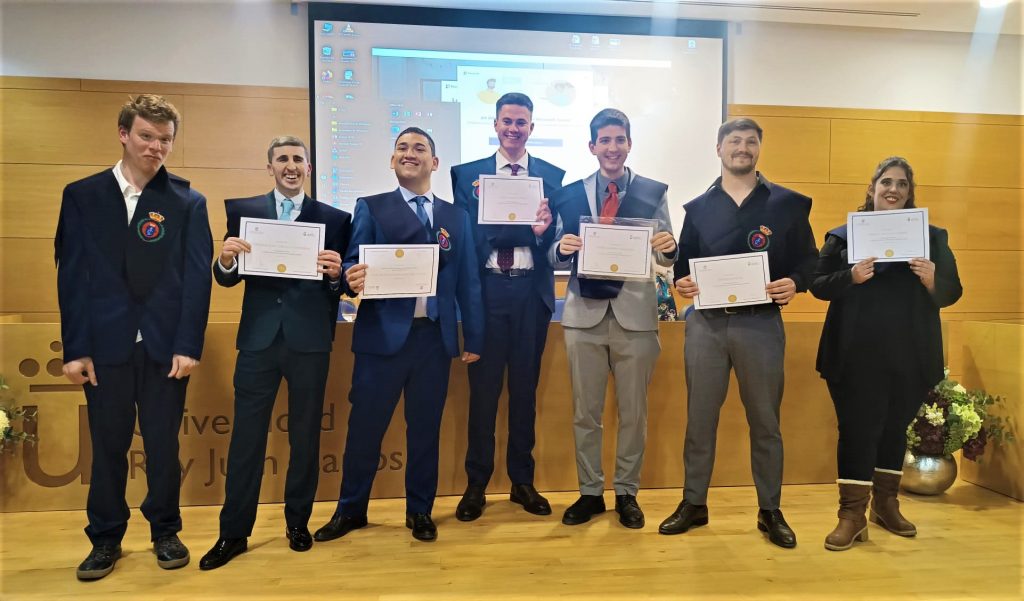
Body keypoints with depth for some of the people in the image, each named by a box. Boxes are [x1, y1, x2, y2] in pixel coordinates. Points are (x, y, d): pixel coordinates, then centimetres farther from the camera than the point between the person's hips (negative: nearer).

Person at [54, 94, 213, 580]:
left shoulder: (188, 202, 2)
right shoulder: (82, 195, 6)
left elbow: (197, 277, -3)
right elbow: (72, 274, 2)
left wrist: (188, 345, -10)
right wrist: (75, 348, -3)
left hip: (165, 344, -1)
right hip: (105, 344, 1)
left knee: (163, 445, 10)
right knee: (107, 446, 11)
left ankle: (165, 532, 27)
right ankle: (105, 539, 28)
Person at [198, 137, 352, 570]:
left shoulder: (334, 218, 3)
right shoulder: (243, 210, 7)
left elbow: (342, 285, 0)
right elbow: (227, 279, 3)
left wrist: (335, 275, -21)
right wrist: (226, 260, -18)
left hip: (310, 339, 0)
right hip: (258, 337, 1)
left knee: (306, 436, 11)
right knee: (246, 436, 6)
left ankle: (297, 523, 27)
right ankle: (234, 532, 19)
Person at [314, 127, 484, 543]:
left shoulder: (456, 216, 12)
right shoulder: (371, 208, 6)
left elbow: (467, 282, 10)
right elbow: (355, 263, -3)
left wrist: (474, 338, 7)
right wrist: (354, 278, -27)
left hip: (435, 336, 2)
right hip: (383, 334, -1)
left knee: (425, 427, 11)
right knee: (364, 425, 7)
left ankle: (420, 511, 27)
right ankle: (351, 509, 26)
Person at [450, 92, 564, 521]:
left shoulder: (552, 176, 8)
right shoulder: (467, 174, 7)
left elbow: (558, 236, 1)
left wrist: (544, 231, -21)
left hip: (532, 292, 1)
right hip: (486, 289, -1)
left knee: (525, 388, 10)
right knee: (483, 388, 4)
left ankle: (522, 481, 25)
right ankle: (476, 484, 19)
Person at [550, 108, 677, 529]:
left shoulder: (654, 192, 4)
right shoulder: (570, 194, 8)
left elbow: (664, 257, 0)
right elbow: (559, 261, 6)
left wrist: (668, 248, -22)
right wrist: (562, 249, -16)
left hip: (635, 313, -1)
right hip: (584, 312, 1)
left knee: (634, 412, 9)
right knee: (585, 412, 9)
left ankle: (627, 493, 25)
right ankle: (590, 492, 24)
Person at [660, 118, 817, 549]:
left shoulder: (788, 204, 5)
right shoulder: (698, 207, 10)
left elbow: (808, 259, 5)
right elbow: (684, 262, 12)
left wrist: (794, 282, -15)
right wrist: (681, 281, -10)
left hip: (761, 324, -1)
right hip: (706, 323, 2)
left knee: (765, 421, 8)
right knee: (699, 418, 7)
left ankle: (771, 511, 22)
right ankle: (693, 503, 21)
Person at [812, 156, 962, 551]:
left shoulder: (931, 236, 8)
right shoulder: (844, 234, 3)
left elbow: (951, 293, 6)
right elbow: (818, 284, -1)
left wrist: (932, 278, -17)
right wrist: (851, 276, -20)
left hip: (909, 355, 3)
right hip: (856, 355, -3)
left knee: (895, 427, 13)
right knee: (858, 429, -3)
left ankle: (886, 504, 29)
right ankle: (852, 514, 4)